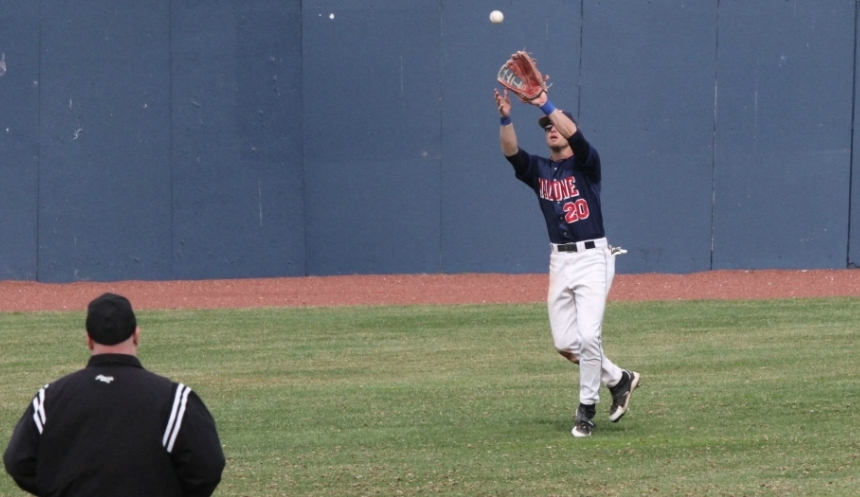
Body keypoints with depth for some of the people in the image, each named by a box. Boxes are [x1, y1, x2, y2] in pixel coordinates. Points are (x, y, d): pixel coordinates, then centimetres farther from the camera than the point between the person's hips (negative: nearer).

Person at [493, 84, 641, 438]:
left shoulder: (586, 164, -1)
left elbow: (575, 135, -22)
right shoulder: (538, 170, 11)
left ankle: (587, 408, 0)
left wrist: (546, 105, -29)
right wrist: (505, 118, -24)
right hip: (559, 260, 6)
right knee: (564, 343, 5)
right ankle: (619, 379, 24)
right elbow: (511, 152, -8)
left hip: (592, 257, -6)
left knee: (588, 336, -14)